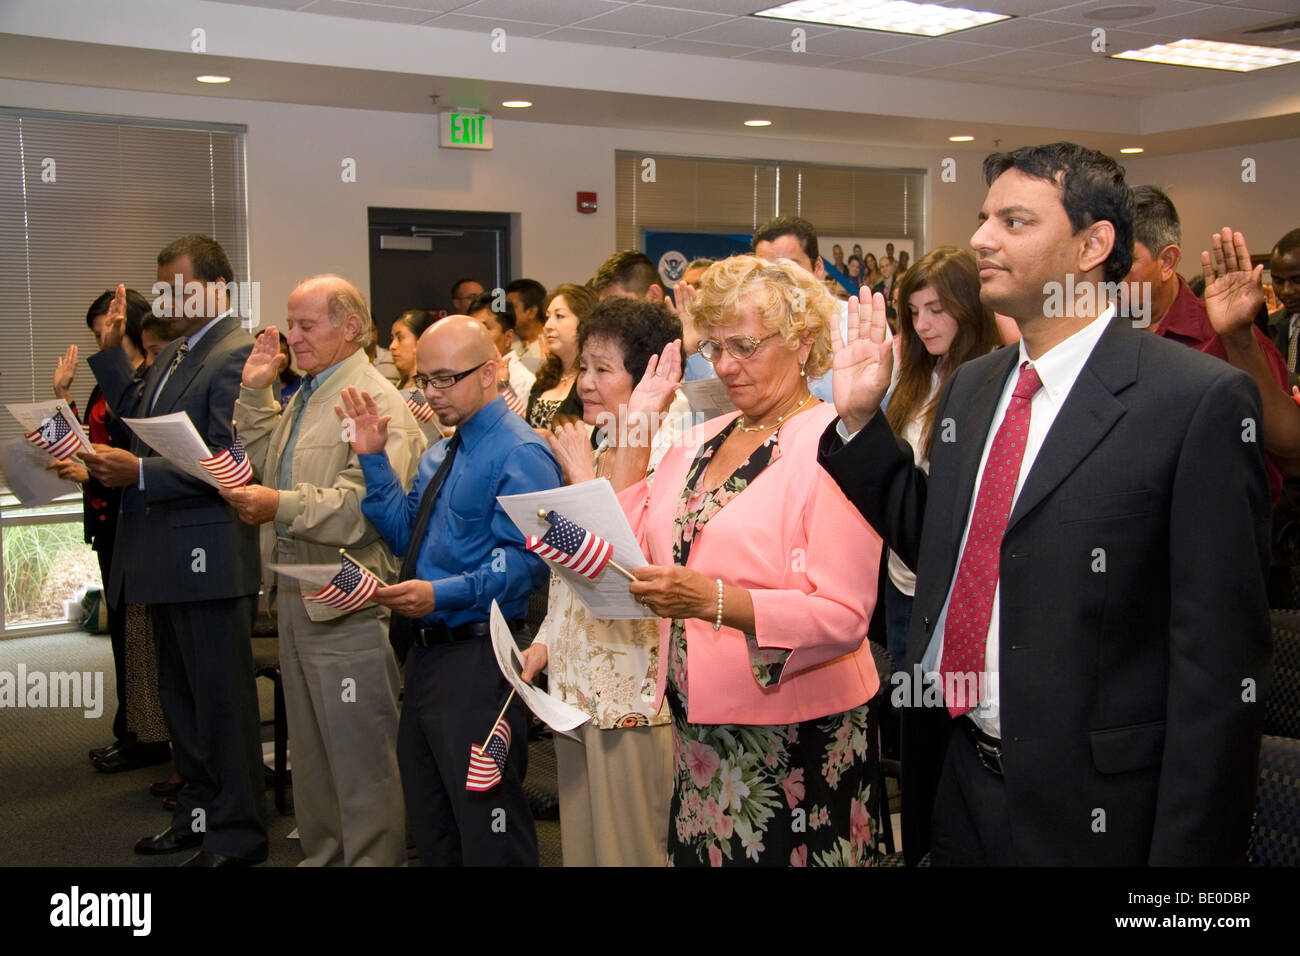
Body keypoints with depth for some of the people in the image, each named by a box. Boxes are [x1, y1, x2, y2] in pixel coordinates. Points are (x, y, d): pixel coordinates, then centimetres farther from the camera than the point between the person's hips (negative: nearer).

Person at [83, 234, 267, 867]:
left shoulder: (238, 353, -15)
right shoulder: (175, 352, 15)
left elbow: (228, 461, -22)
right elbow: (138, 413, 20)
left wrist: (138, 473, -25)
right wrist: (111, 350, 12)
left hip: (208, 556, -10)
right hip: (167, 555, 10)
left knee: (222, 697, 0)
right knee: (180, 695, 19)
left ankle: (237, 833, 12)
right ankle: (198, 812, 33)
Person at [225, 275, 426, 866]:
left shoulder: (376, 400, -15)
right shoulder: (303, 396, 16)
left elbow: (368, 506, -25)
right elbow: (264, 458, 20)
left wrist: (282, 506, -30)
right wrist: (255, 391, 11)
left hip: (346, 607, -10)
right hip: (295, 596, 10)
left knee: (360, 756, -1)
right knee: (310, 750, 20)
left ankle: (373, 857, 11)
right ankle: (322, 855, 33)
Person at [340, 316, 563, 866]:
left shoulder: (520, 454, -14)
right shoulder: (439, 455, 16)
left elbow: (525, 562, -22)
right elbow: (405, 536, 13)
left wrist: (443, 595, -31)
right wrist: (373, 459, 6)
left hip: (477, 661, -9)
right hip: (426, 652, 9)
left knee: (489, 840, 1)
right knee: (430, 826, 20)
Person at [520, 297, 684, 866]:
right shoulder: (600, 448, 14)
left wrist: (583, 478, -15)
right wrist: (544, 644, 10)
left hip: (637, 691, -8)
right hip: (578, 689, 8)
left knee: (635, 846, 2)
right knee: (582, 842, 16)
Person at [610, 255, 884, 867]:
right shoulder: (702, 440, 10)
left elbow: (844, 618, -19)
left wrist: (712, 599, -29)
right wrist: (635, 426, 4)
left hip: (795, 735, -6)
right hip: (701, 727, 6)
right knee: (700, 853, 13)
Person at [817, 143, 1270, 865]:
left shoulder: (1201, 399, -15)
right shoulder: (972, 385, 8)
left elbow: (1218, 657, -16)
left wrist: (1187, 850, -16)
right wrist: (860, 417, 4)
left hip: (1089, 808, -6)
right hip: (957, 781, 7)